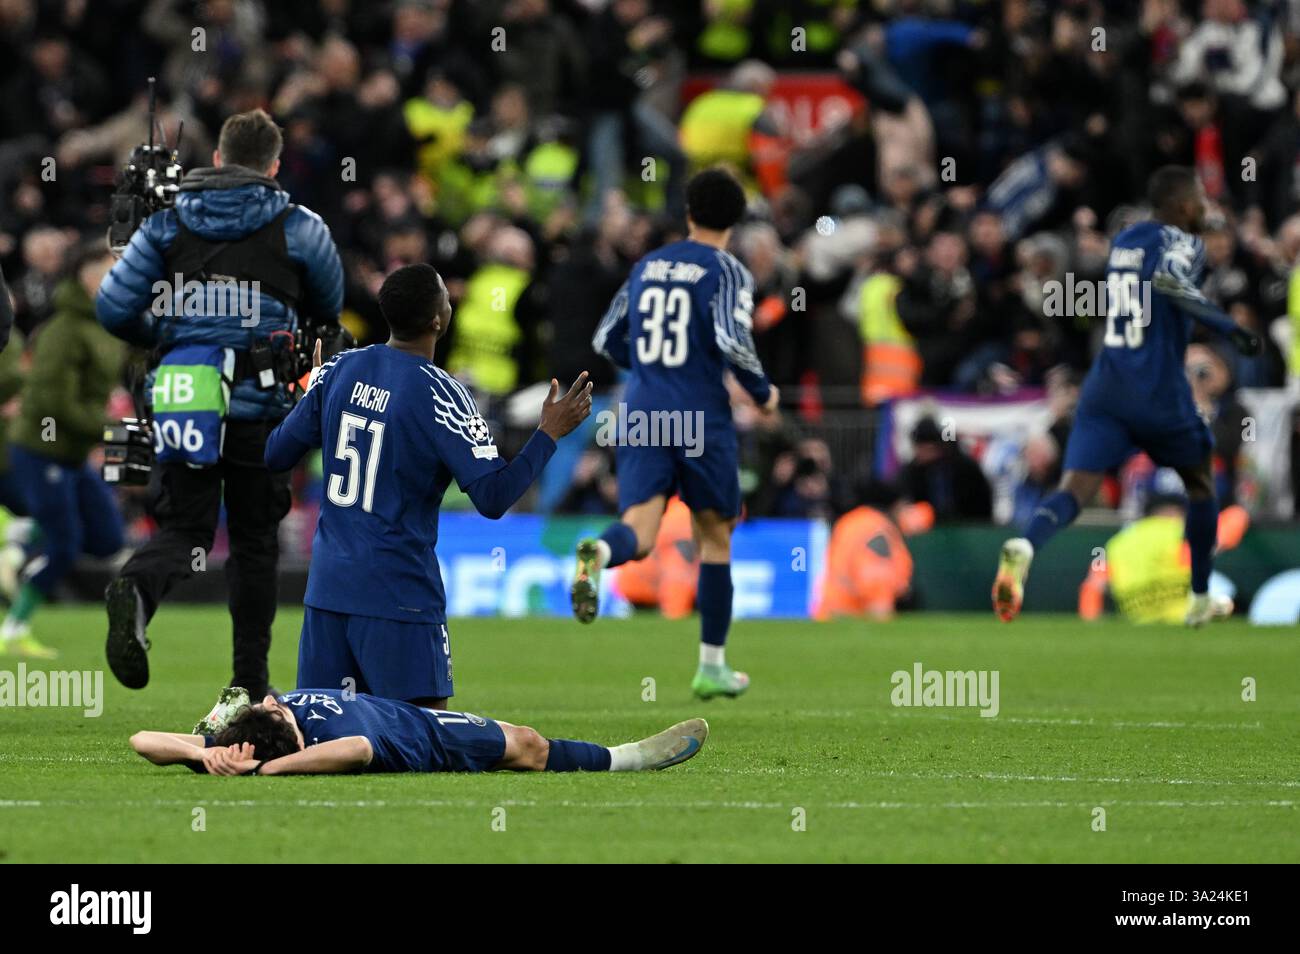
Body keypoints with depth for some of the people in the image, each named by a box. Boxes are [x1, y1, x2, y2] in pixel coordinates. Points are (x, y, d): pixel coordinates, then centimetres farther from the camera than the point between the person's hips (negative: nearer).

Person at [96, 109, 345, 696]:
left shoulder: (166, 224, 6)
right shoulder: (298, 228, 2)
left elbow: (113, 310, 2)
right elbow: (329, 311, 17)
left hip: (182, 399, 1)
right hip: (259, 405, -1)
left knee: (183, 530, 5)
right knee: (254, 542, 12)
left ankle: (137, 587, -30)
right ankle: (249, 681, 13)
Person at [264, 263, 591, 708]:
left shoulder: (339, 370, 3)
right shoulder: (439, 393, -14)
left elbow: (276, 454, 12)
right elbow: (493, 498, -16)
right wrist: (549, 433, -6)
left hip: (327, 584, 6)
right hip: (398, 595, -6)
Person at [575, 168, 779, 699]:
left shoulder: (647, 266, 13)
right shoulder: (727, 272, -3)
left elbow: (606, 341, 18)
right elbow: (732, 340, -19)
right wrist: (763, 392, -1)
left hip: (642, 415, 3)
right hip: (701, 419, -3)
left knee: (639, 532, -8)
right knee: (715, 538, 14)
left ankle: (598, 554, -46)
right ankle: (712, 667, 19)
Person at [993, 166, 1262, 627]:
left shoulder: (1124, 240, 16)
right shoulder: (1182, 242, -6)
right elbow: (1167, 278, -27)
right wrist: (1226, 326, -27)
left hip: (1104, 390, 4)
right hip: (1159, 394, -4)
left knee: (1075, 489, -10)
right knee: (1200, 483, 22)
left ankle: (1025, 545, -43)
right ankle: (1200, 599, 31)